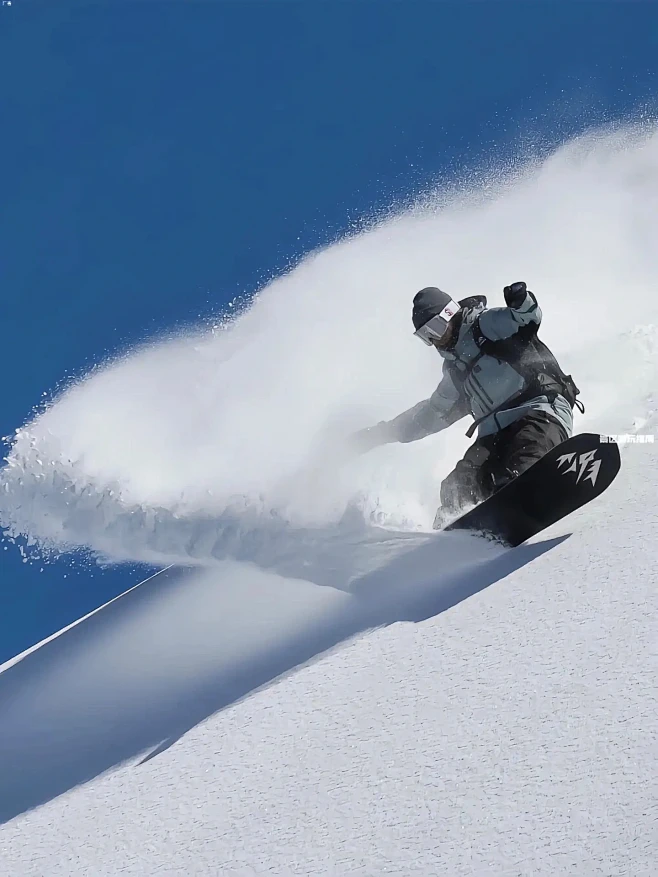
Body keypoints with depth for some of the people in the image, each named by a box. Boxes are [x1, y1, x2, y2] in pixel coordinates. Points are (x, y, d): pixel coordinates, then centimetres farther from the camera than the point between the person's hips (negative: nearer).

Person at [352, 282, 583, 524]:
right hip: (495, 431, 6)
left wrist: (521, 304, -32)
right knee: (458, 486, -17)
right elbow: (433, 412, 38)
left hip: (541, 406, -6)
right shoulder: (455, 368, 28)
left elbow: (529, 318, -8)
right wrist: (383, 432, 39)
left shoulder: (488, 324, 8)